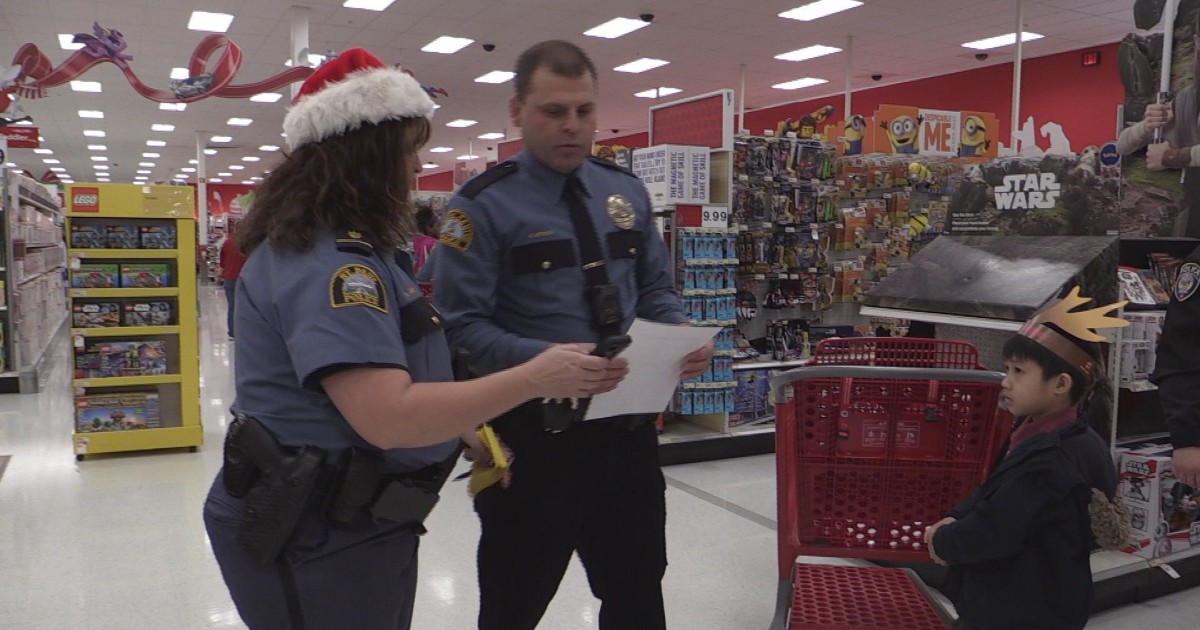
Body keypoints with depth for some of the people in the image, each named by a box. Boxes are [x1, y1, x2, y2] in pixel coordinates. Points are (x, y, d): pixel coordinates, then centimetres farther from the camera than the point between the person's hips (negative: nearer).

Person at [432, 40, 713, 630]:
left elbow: (655, 291, 13)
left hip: (629, 427, 5)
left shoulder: (627, 192, 8)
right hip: (533, 435, -5)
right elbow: (463, 324, -15)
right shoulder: (484, 204, -10)